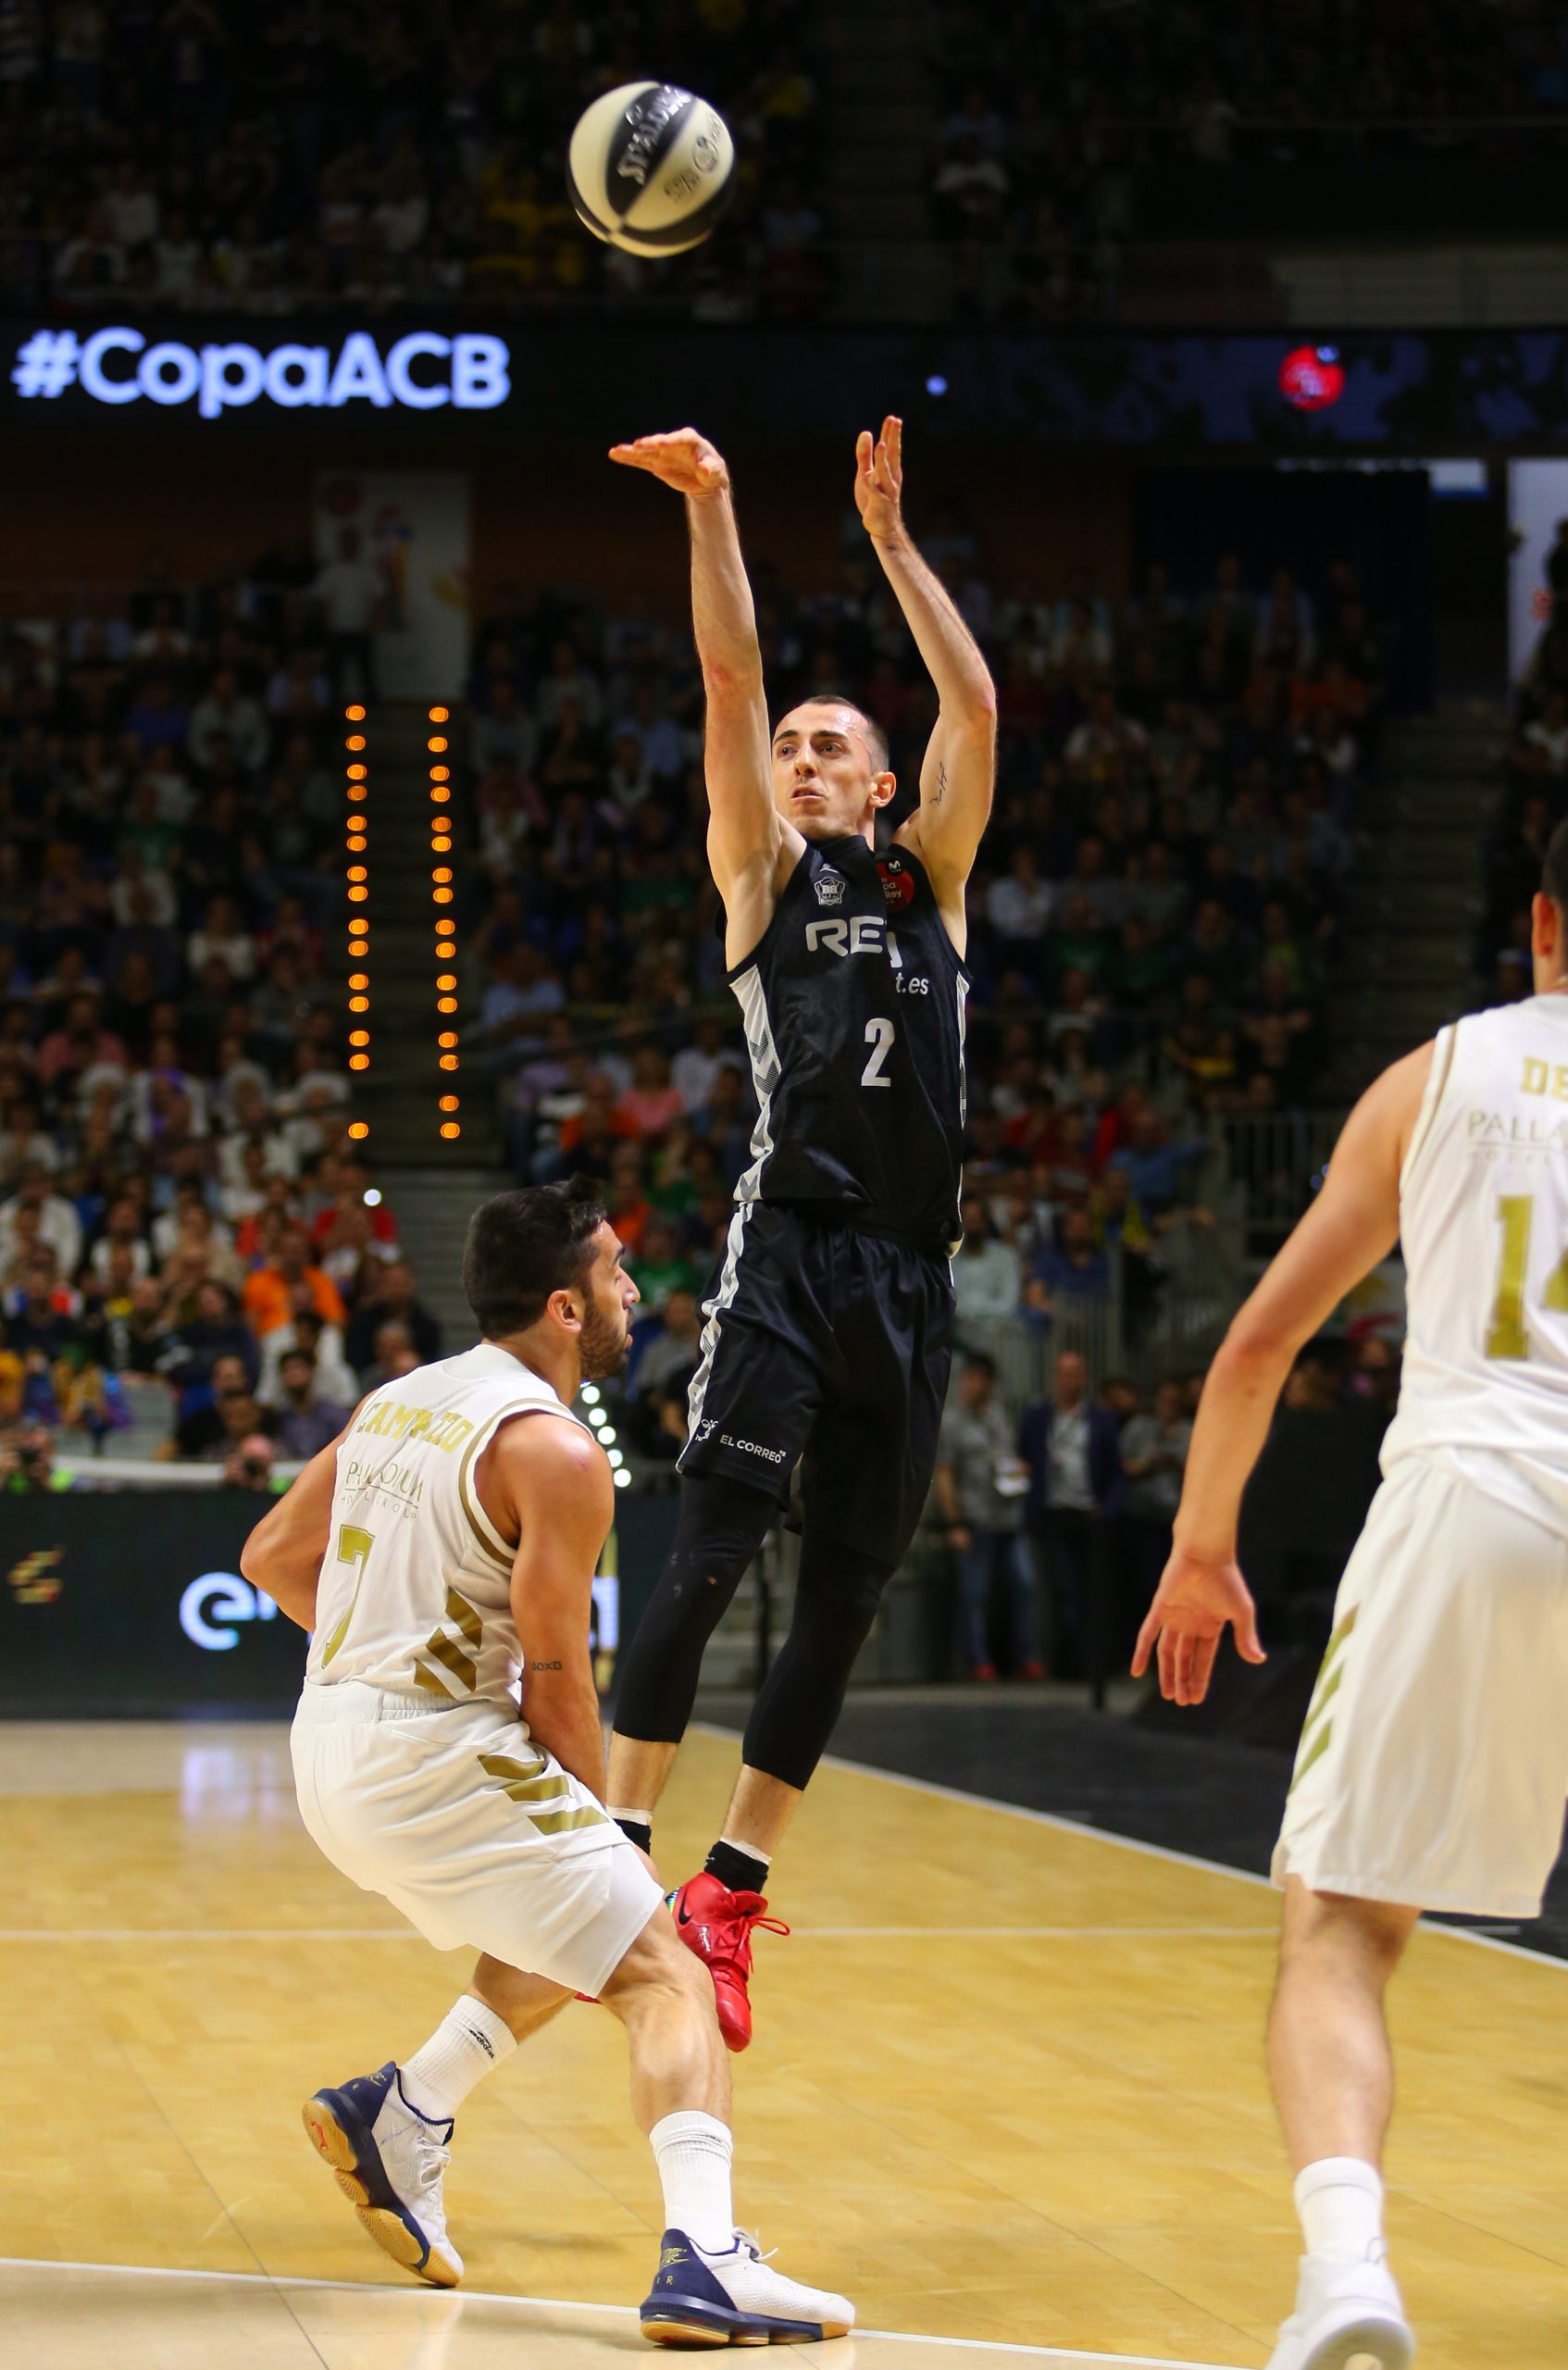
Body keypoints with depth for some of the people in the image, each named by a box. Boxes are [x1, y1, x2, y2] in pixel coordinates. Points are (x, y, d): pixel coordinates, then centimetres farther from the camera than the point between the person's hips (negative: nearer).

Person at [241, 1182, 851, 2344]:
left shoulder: (397, 1401, 12)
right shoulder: (554, 1451, -13)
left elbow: (273, 1557, 19)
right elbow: (555, 1680, -11)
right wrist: (602, 1830, 2)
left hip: (332, 1747, 9)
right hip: (440, 1757, -9)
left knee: (577, 1924, 28)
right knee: (669, 1977, -8)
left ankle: (405, 2115, 21)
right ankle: (704, 2259, -28)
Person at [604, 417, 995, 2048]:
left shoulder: (929, 879, 19)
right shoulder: (763, 872, 13)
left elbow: (976, 707, 8)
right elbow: (731, 681, 3)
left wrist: (889, 540, 6)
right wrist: (709, 509, -4)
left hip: (911, 1275, 3)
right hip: (789, 1246, -3)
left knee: (843, 1599, 4)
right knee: (707, 1559, -13)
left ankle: (730, 1893, 11)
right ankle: (618, 1858, -9)